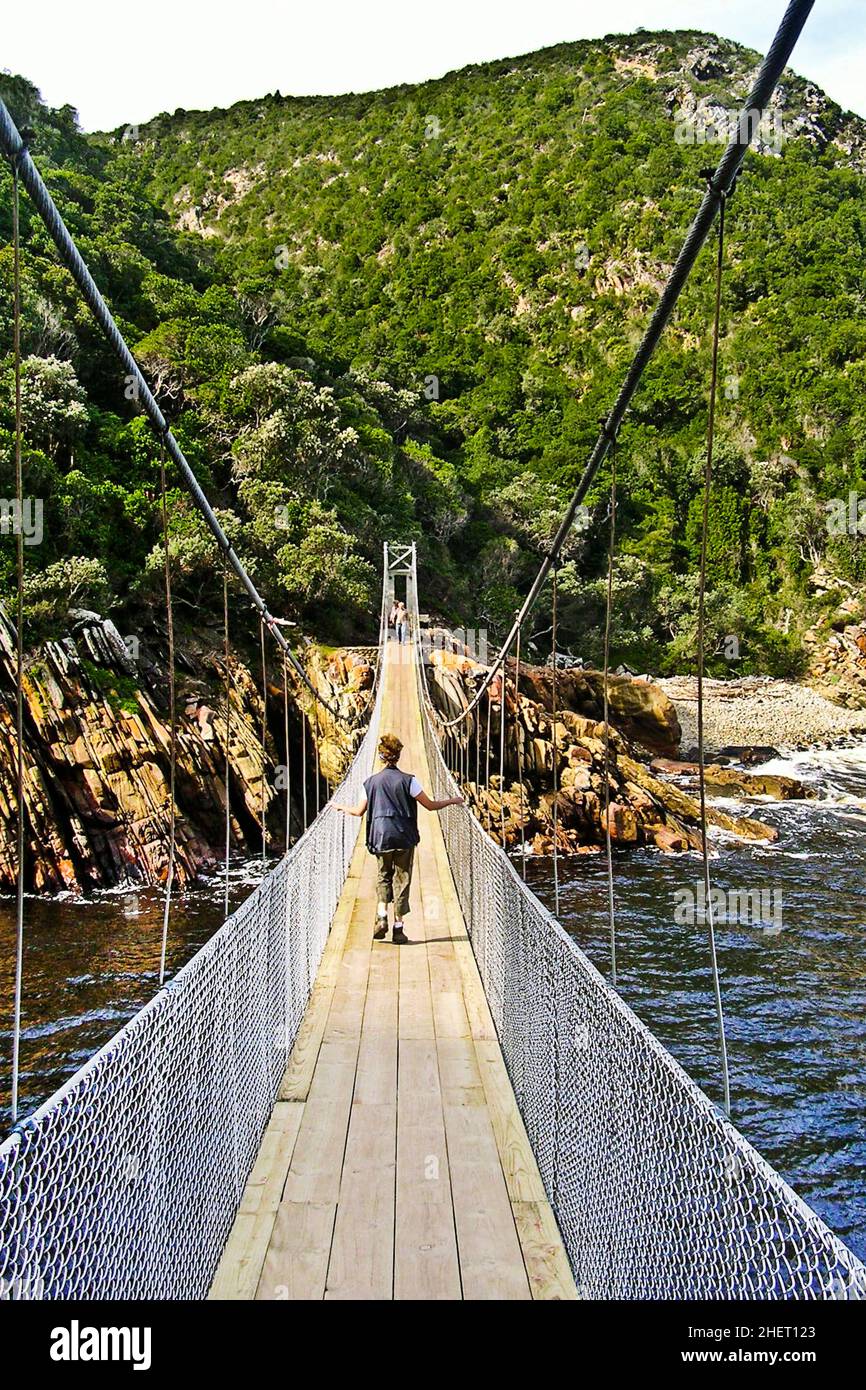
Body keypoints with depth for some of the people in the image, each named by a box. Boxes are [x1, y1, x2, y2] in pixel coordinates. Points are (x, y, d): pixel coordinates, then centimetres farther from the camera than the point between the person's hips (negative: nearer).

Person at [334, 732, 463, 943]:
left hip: (380, 837, 2)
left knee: (383, 876, 18)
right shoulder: (408, 780, -7)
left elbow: (359, 811, 9)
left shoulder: (371, 782, 1)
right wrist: (452, 801, 13)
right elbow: (430, 805, -3)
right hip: (404, 838, -2)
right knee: (401, 880, 6)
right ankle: (398, 929, 7)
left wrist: (341, 807, 29)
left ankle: (381, 916, -1)